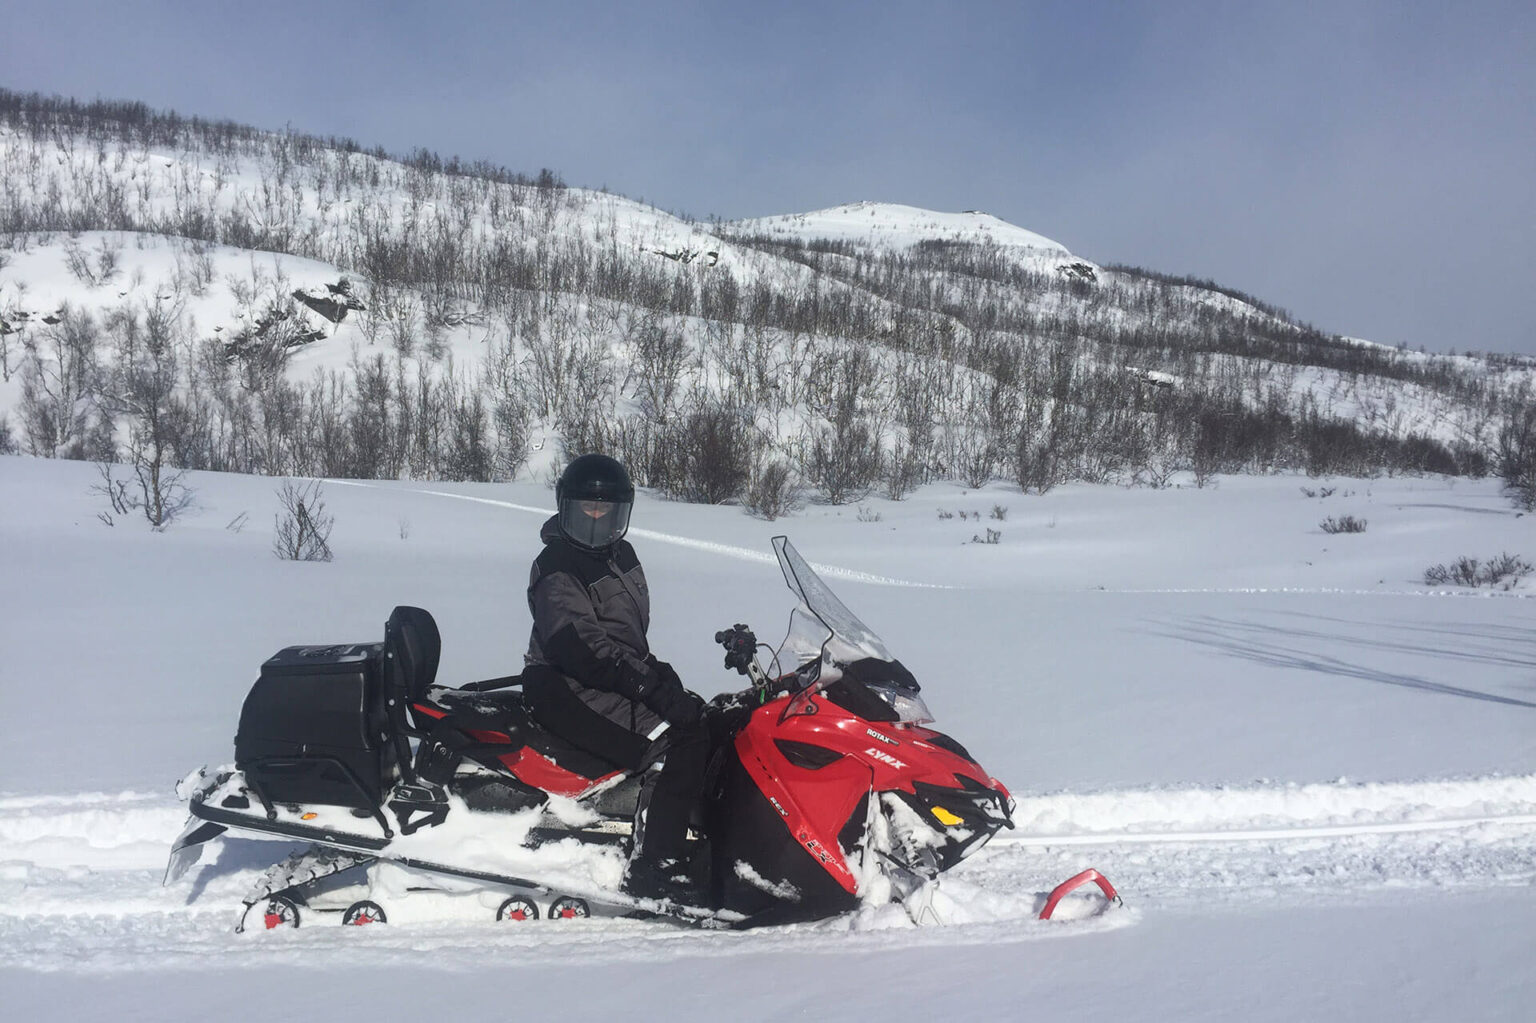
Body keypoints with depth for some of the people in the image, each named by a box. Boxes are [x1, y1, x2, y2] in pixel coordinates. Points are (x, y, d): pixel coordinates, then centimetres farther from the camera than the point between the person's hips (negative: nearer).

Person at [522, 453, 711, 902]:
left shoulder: (618, 554, 15)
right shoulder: (557, 569, -12)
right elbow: (578, 647, -25)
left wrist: (657, 672, 7)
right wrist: (647, 684, -30)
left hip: (618, 683, 9)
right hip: (571, 693, -9)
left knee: (701, 716, -3)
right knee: (679, 739, -24)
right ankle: (652, 867, -23)